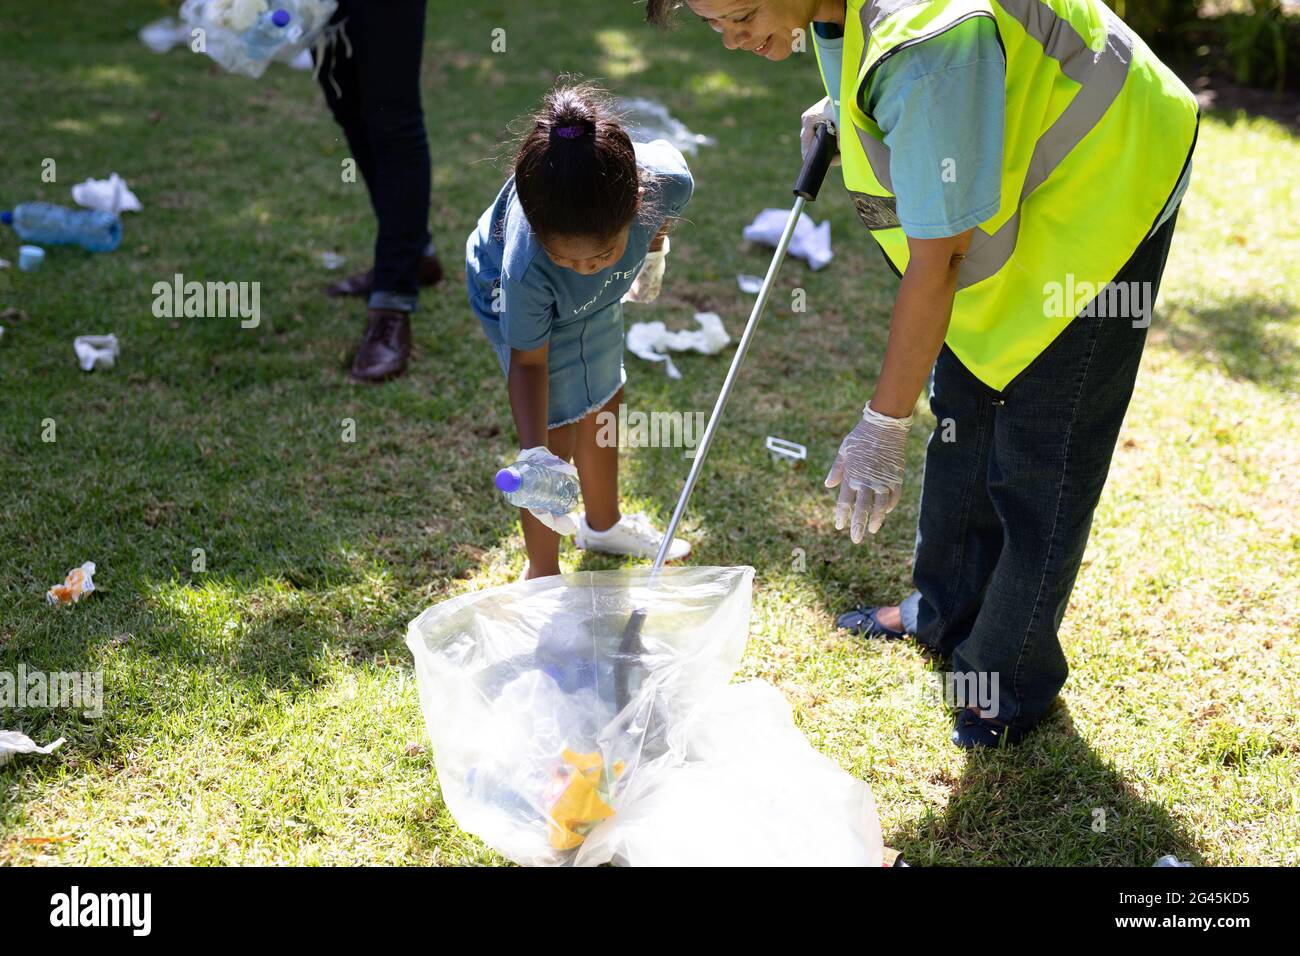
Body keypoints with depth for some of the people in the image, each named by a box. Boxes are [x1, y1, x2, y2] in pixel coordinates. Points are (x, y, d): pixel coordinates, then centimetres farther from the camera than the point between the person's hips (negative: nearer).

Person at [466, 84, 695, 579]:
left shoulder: (666, 181, -42)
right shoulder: (525, 268, -47)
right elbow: (528, 360, -29)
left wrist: (653, 257, 3)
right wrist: (535, 455, -39)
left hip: (596, 299, 5)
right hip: (517, 302, -5)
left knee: (601, 408, 23)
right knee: (556, 437, -4)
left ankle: (603, 523, 50)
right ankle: (542, 571, 20)